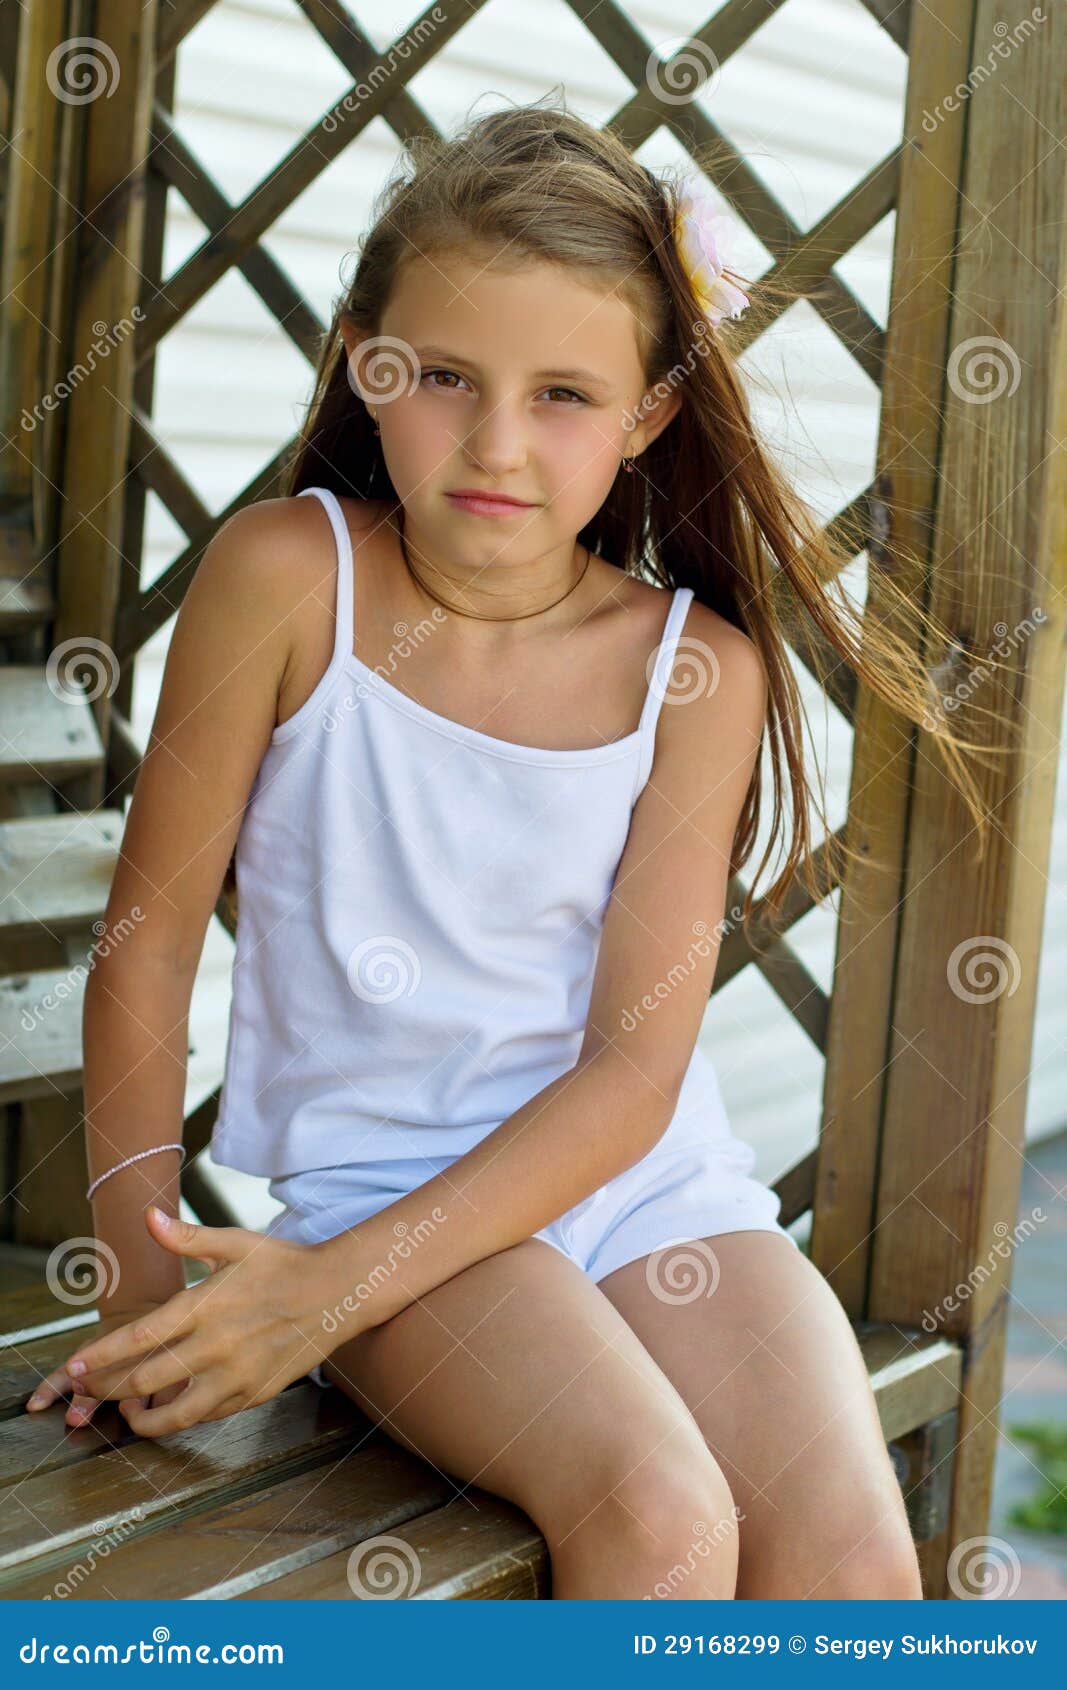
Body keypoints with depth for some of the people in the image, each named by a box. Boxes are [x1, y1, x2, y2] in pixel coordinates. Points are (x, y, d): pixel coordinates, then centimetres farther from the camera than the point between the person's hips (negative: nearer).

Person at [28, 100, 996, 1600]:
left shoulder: (699, 668, -4)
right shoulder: (288, 575, -7)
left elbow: (632, 1073, -8)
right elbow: (150, 935, -2)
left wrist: (342, 1285, -17)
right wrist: (145, 1286, -4)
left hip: (656, 1181, 2)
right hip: (381, 1162, -2)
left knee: (853, 1564, -20)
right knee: (658, 1517, -27)